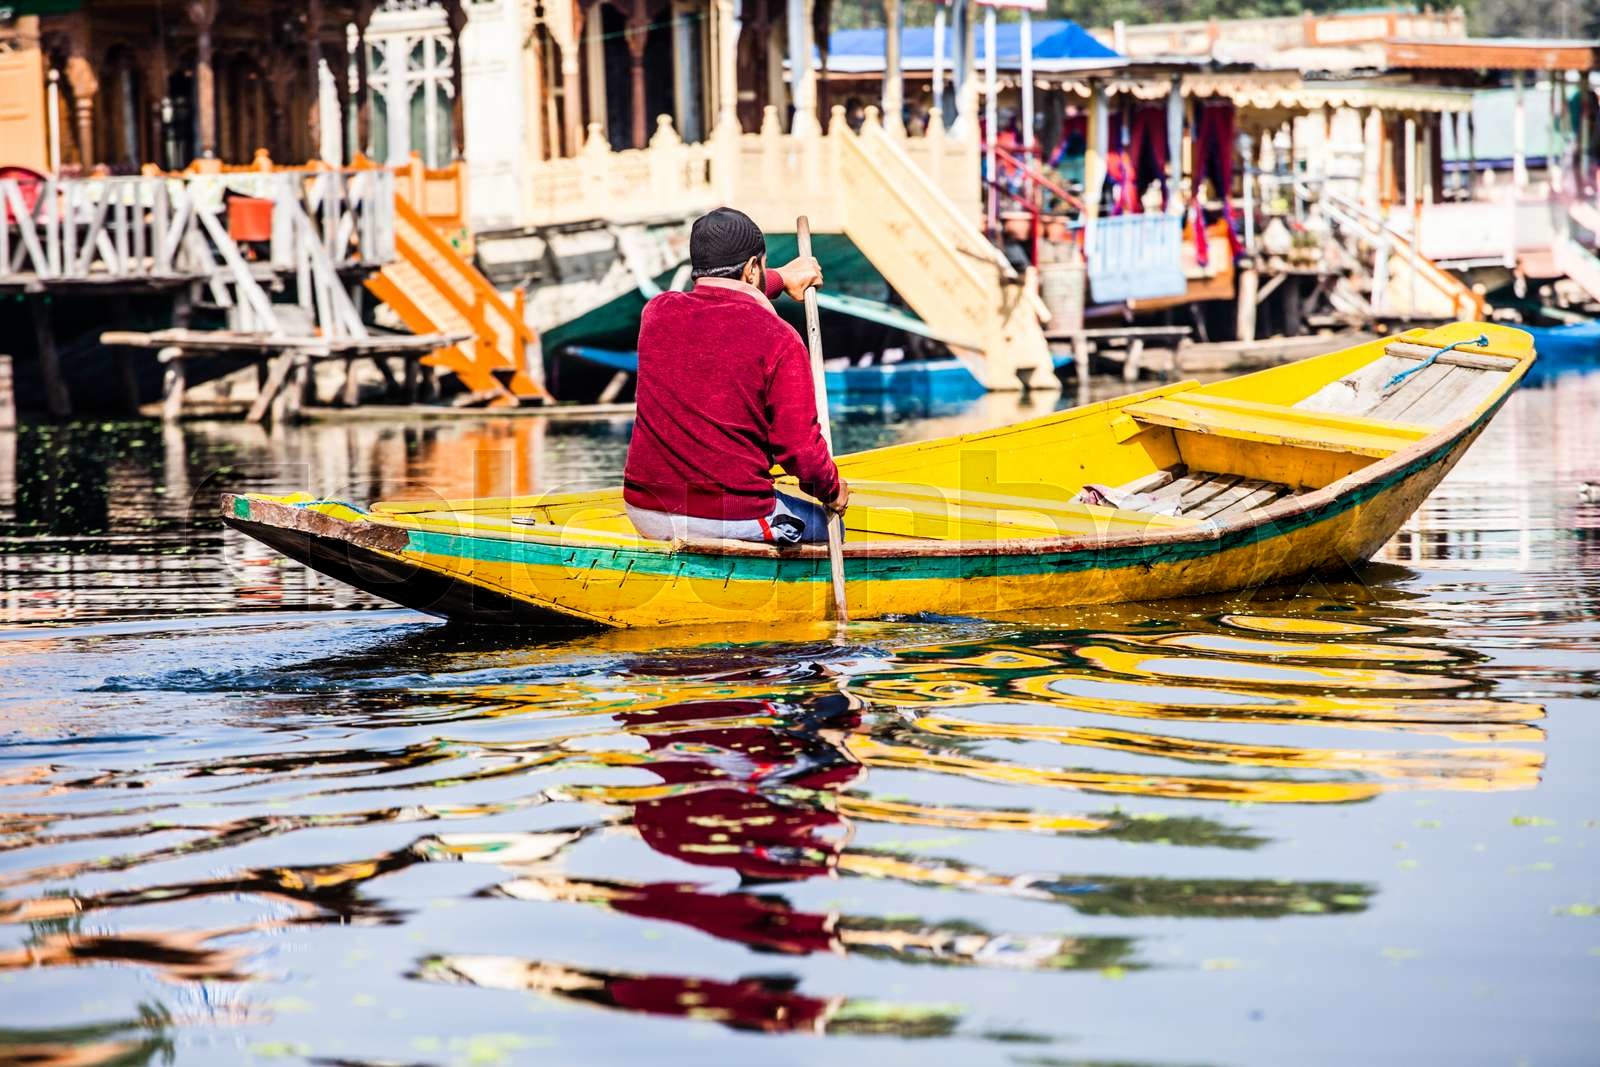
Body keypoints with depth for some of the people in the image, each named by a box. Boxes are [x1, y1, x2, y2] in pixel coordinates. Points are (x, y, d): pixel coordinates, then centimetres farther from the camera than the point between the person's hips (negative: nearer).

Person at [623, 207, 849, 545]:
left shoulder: (657, 312, 3)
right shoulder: (779, 341, -13)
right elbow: (801, 450, -12)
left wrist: (780, 278, 42)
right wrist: (832, 491, 8)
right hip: (734, 517, -5)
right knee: (826, 525, 24)